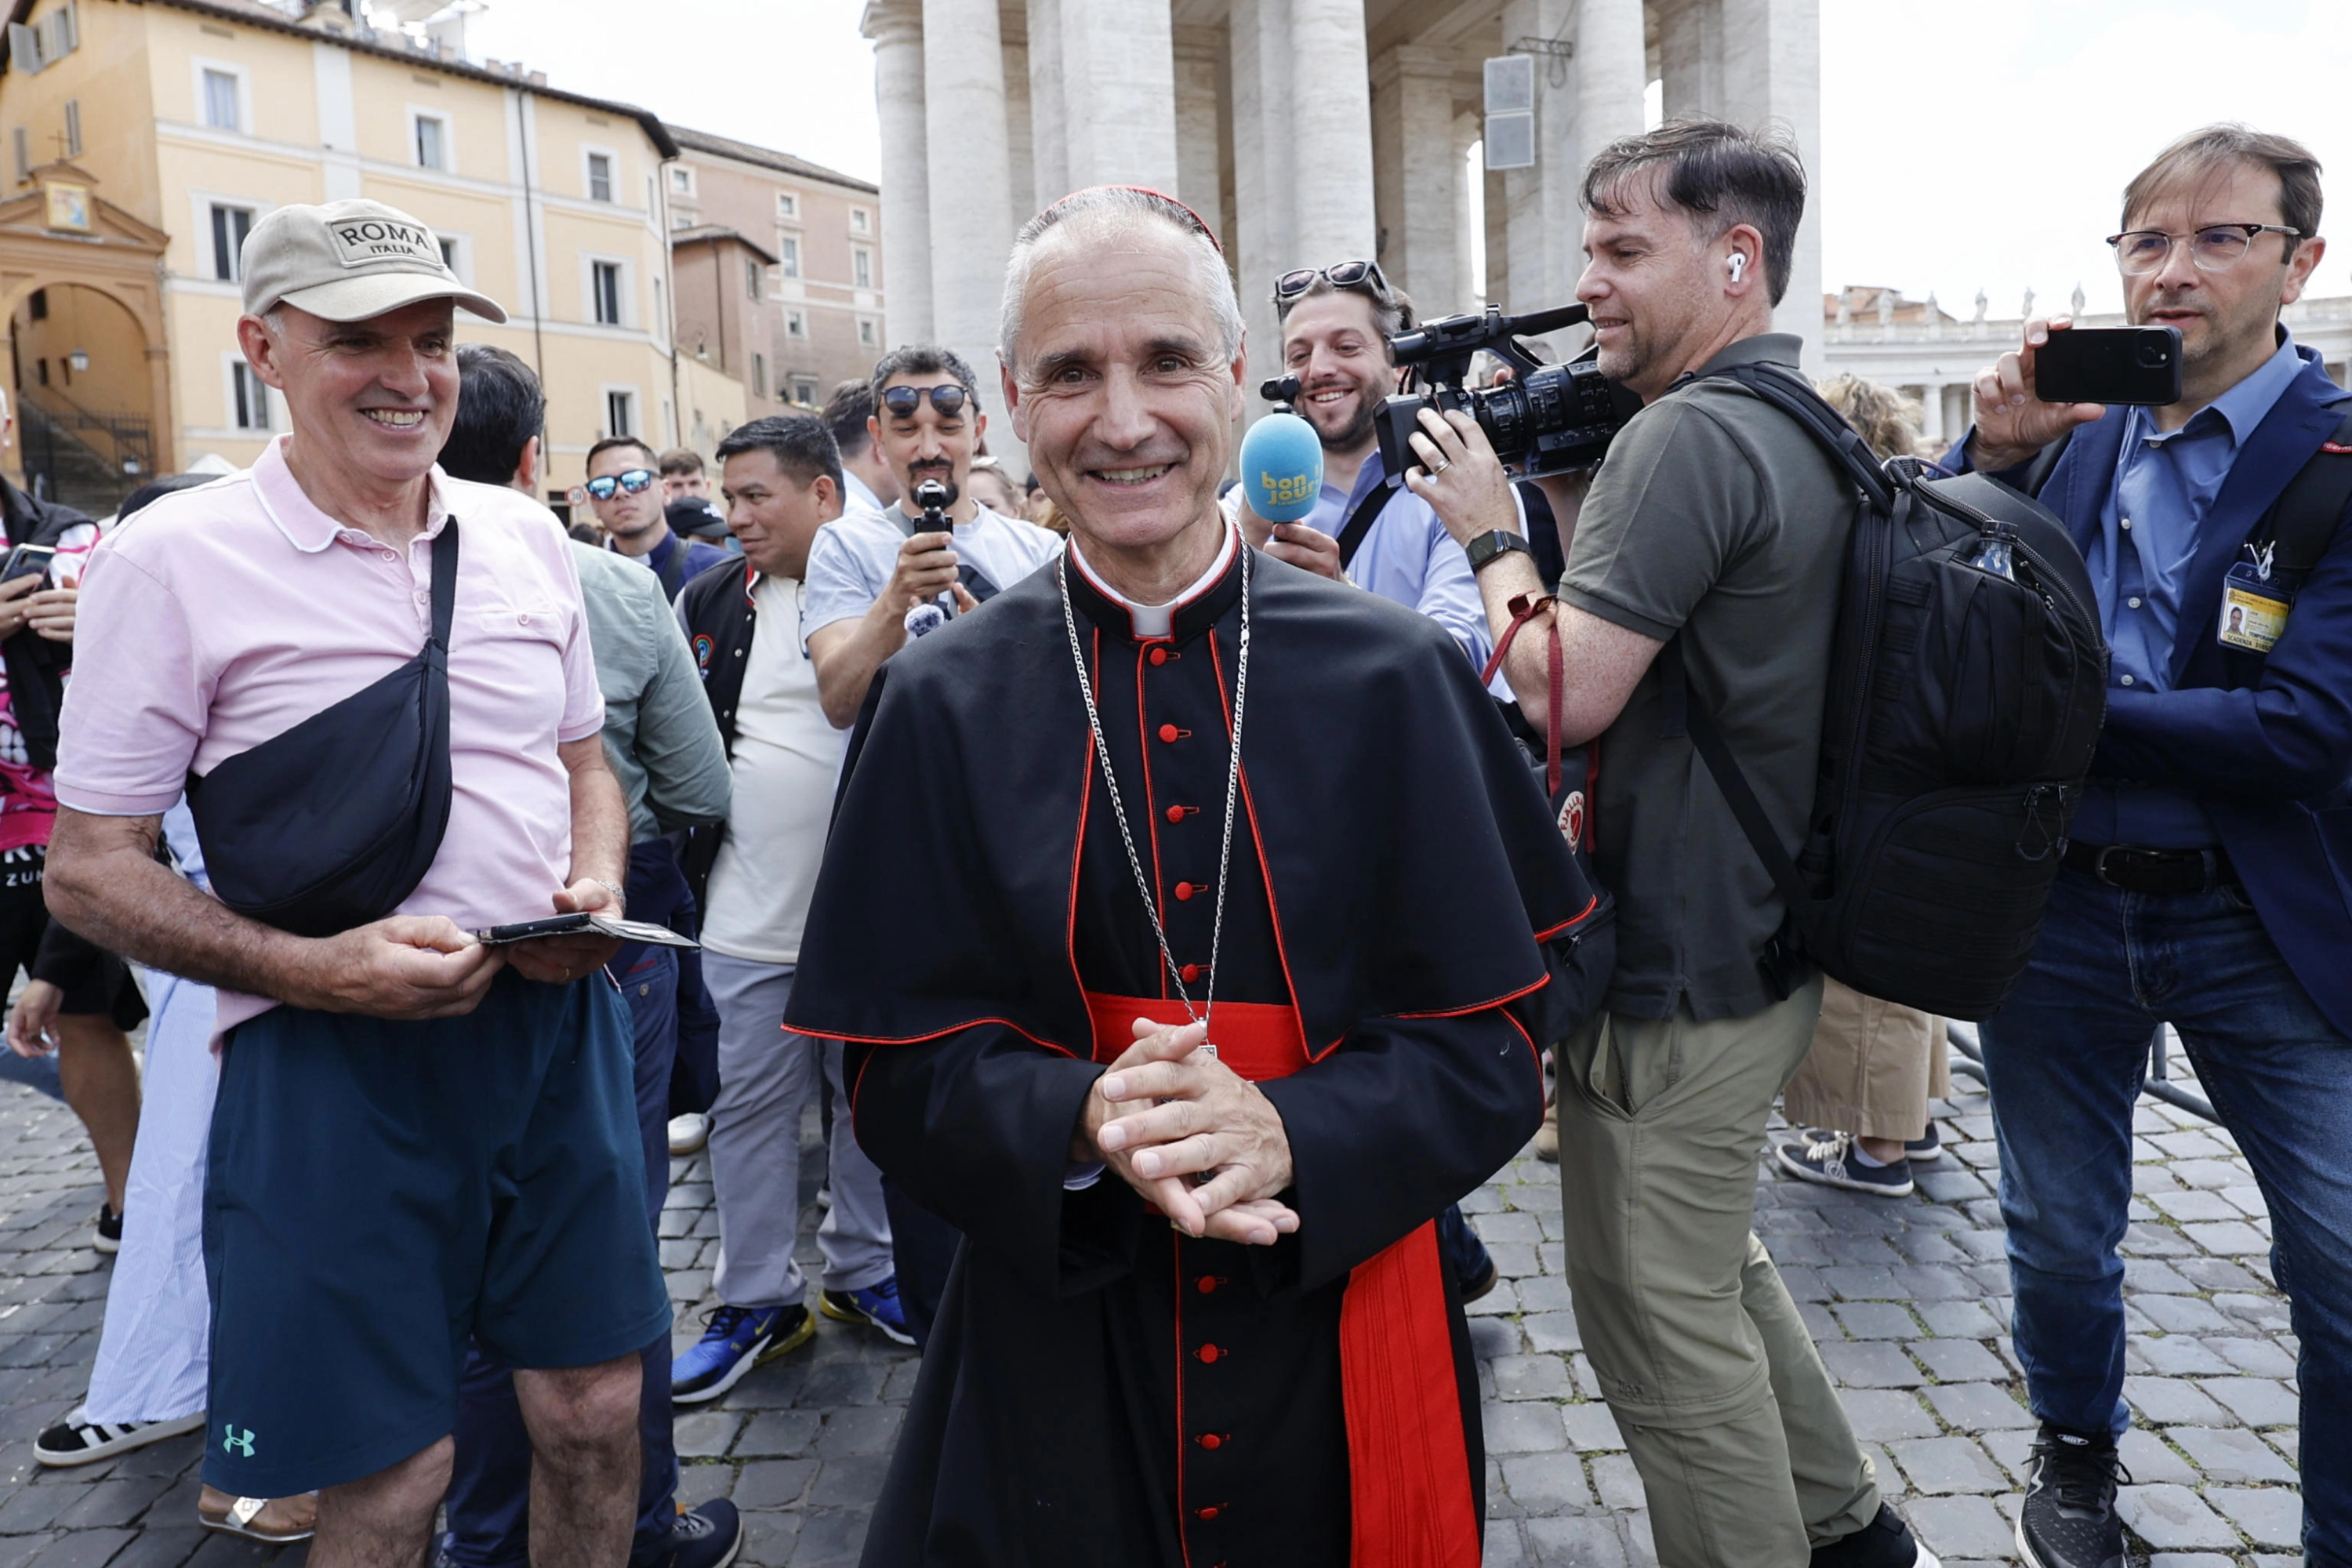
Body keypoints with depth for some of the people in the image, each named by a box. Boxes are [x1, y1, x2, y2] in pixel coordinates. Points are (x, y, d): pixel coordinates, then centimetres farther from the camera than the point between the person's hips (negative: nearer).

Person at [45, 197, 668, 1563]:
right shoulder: (172, 561, -7)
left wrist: (595, 892, -4)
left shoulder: (527, 536, 6)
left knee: (597, 1413, 14)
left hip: (558, 1025, 4)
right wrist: (312, 968, -19)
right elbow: (87, 871, -5)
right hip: (332, 1056, -4)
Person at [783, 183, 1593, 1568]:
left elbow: (1496, 1041, -6)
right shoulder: (942, 708, -6)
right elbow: (903, 1069, -5)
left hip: (1343, 1354, 1)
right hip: (1054, 1363, 0)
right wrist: (1083, 1123, -24)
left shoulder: (1397, 678, -7)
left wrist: (1290, 1135, -23)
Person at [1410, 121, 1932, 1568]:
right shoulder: (1803, 430, 11)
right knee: (1715, 1264, 26)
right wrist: (1562, 497, 8)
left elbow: (1566, 693, -24)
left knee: (1663, 1323, 6)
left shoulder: (1691, 434, -20)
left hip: (1673, 973, -11)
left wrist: (1492, 530, -11)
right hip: (1759, 943, 11)